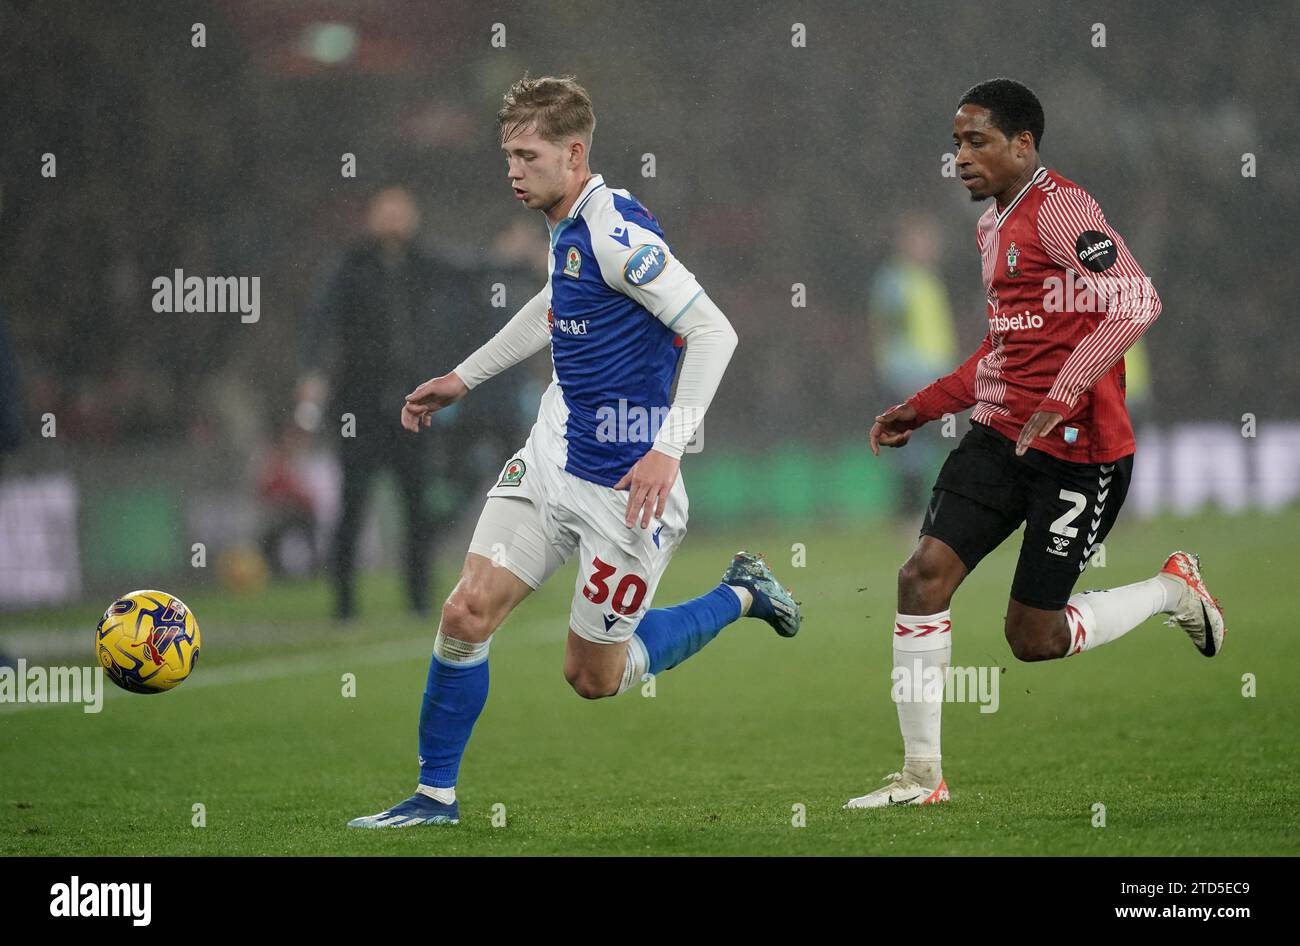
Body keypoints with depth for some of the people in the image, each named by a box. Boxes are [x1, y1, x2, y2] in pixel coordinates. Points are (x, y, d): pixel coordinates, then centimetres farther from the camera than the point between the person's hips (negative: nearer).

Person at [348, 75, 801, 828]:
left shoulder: (616, 233, -21)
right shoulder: (569, 226, 6)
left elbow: (713, 331, -26)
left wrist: (669, 448, -32)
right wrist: (464, 379, 31)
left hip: (622, 484, -8)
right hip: (554, 456, 8)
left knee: (594, 677, 5)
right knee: (467, 613, -4)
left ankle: (741, 597, 24)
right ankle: (436, 795, 9)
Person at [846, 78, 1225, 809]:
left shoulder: (1059, 207, -14)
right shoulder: (994, 223, 16)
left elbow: (1137, 303, -26)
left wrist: (1061, 398, -29)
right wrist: (928, 405, 20)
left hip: (1076, 448, -8)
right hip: (1000, 434, 8)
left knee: (1034, 638, -2)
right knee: (924, 574, -8)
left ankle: (1173, 590, 23)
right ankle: (922, 774, -1)